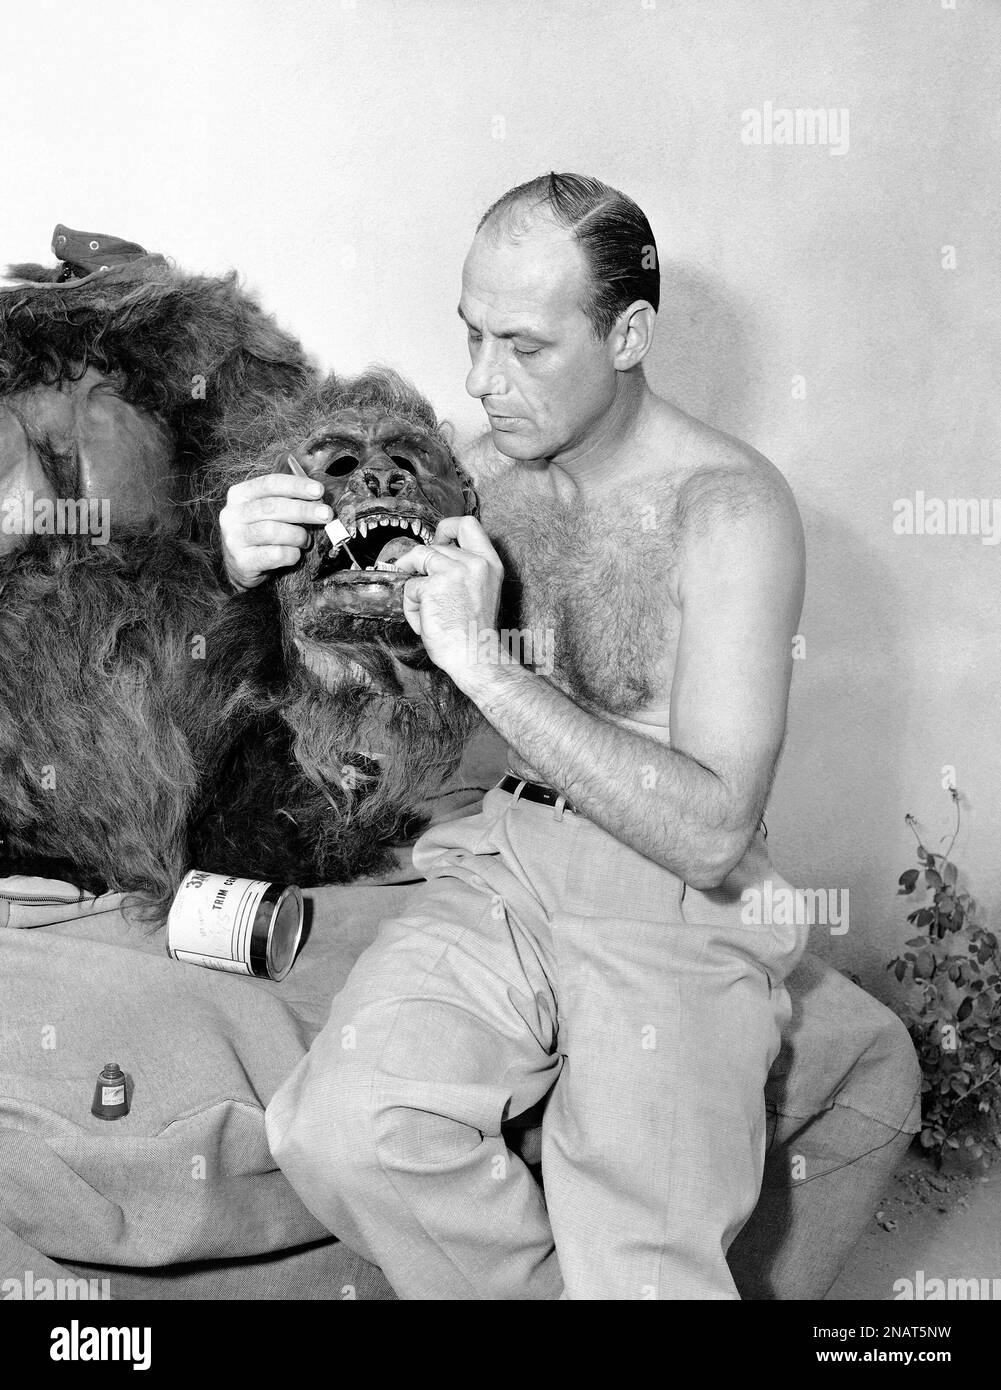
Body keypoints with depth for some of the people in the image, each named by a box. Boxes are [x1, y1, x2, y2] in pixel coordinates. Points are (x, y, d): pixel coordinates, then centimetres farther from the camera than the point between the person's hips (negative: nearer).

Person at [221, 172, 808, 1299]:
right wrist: (250, 562, -11)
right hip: (507, 861, 5)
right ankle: (552, 1283, 3)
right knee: (340, 1132, -22)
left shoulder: (729, 507, -11)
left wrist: (486, 664, -22)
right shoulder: (489, 468, 5)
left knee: (638, 1268, -25)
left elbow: (713, 833, -19)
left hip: (677, 911, -4)